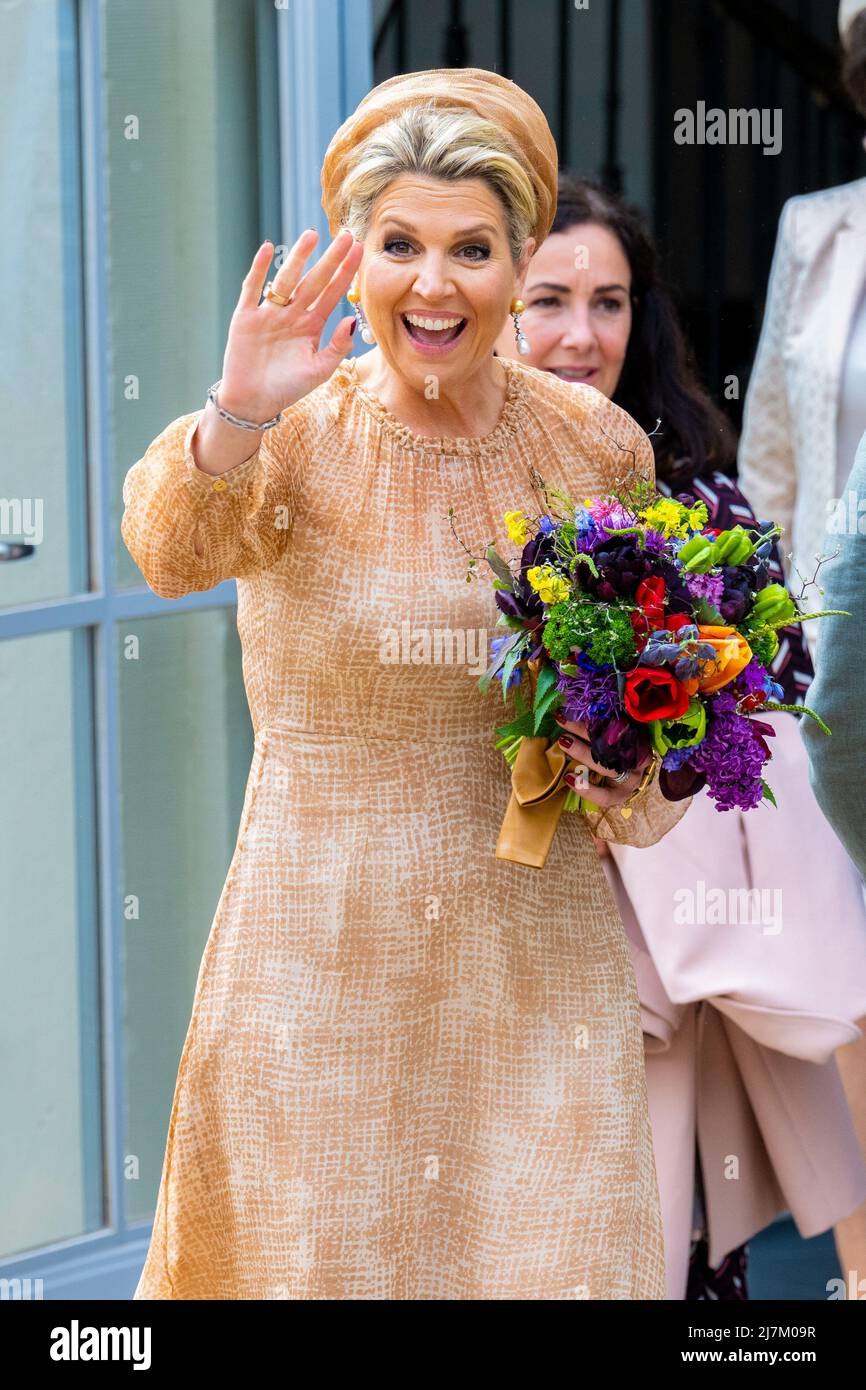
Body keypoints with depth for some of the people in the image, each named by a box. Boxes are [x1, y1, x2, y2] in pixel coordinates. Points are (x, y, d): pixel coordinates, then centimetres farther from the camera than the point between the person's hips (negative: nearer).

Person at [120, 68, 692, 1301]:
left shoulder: (598, 446, 0)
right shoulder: (297, 438, -9)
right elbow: (172, 551, -31)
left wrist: (653, 789, -5)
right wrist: (235, 416, -50)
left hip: (541, 957, 2)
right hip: (322, 957, -2)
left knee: (551, 1261, 4)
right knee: (323, 1256, 8)